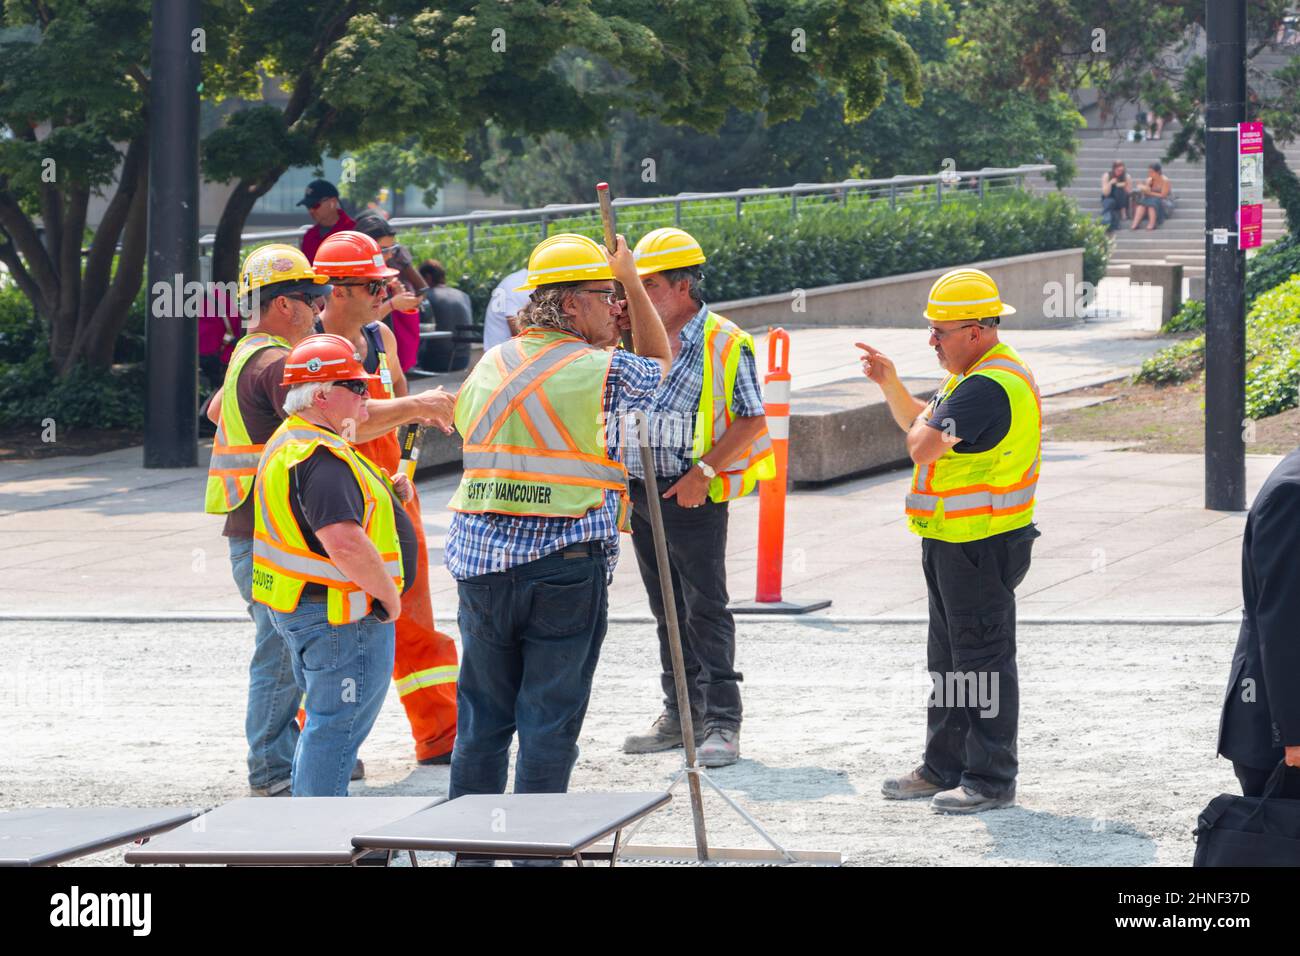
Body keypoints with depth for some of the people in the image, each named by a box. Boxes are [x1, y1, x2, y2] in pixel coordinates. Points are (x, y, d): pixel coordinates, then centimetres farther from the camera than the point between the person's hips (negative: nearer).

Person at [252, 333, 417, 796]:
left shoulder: (290, 442, 14)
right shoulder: (321, 458, -22)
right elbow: (345, 543, -32)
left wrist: (386, 494, 14)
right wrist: (388, 594, -18)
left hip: (300, 613, 11)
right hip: (341, 618, -11)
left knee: (324, 724, 21)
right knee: (338, 728, -5)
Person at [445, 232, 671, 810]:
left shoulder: (489, 366, 9)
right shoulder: (601, 370, -5)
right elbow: (658, 363, 15)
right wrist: (633, 281, 22)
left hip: (480, 562, 5)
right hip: (566, 566, -5)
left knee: (483, 719, 12)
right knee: (550, 720, 2)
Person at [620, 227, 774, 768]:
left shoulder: (724, 343, -9)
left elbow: (751, 420, -11)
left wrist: (703, 471, -17)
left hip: (694, 497, -7)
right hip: (642, 492, 7)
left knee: (706, 609, -6)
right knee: (667, 610, 12)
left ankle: (722, 723, -3)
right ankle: (681, 714, 21)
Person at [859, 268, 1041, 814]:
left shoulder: (989, 387, -22)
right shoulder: (974, 376, 14)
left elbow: (923, 444, -27)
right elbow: (917, 425, 25)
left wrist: (927, 421, -6)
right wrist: (890, 383, 11)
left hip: (981, 544, -11)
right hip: (954, 541, 11)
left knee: (983, 659, -3)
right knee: (949, 658, 17)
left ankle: (991, 779, 3)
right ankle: (944, 768, 26)